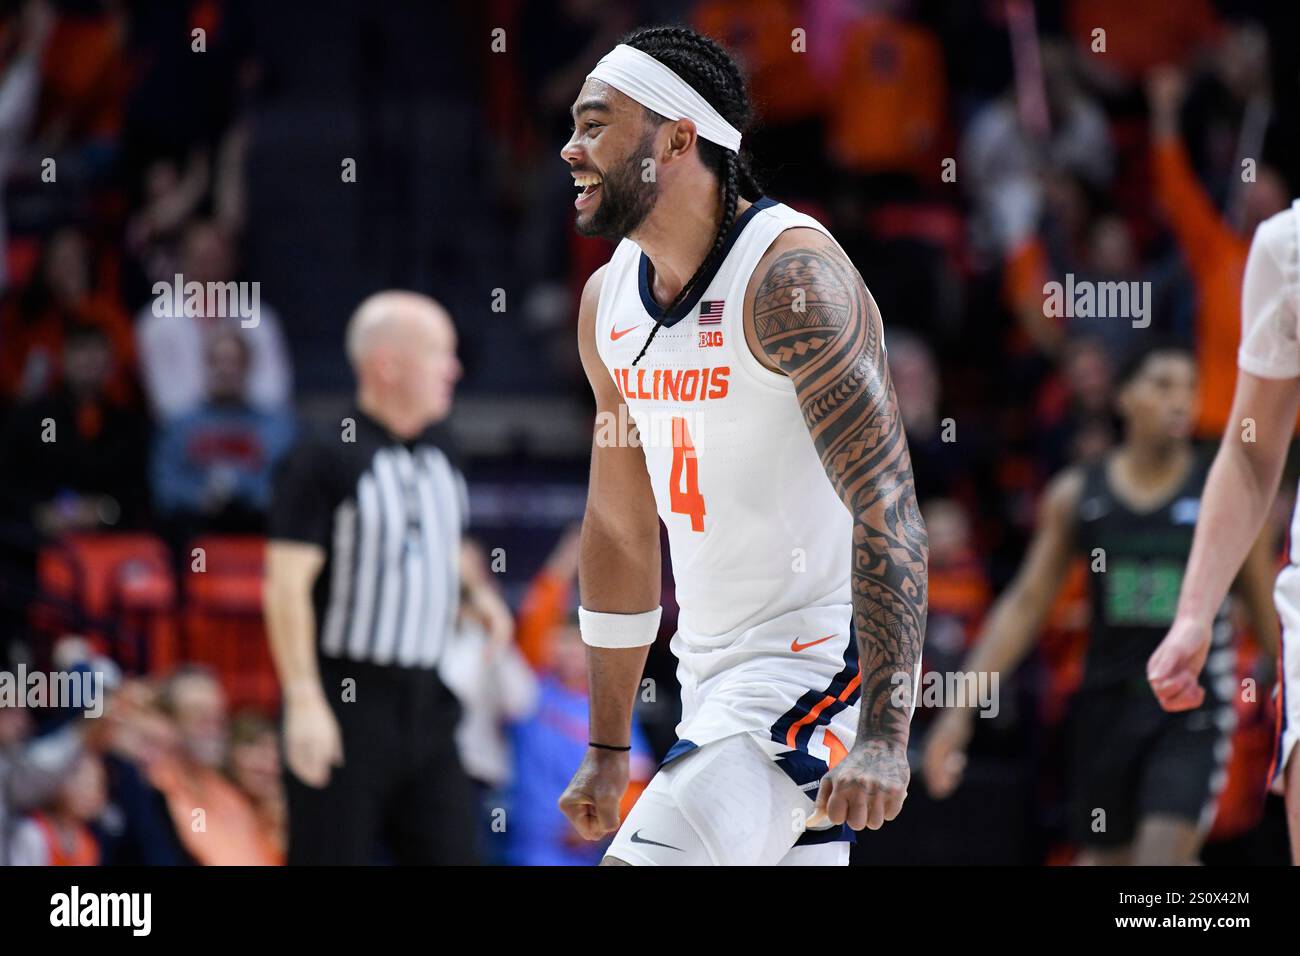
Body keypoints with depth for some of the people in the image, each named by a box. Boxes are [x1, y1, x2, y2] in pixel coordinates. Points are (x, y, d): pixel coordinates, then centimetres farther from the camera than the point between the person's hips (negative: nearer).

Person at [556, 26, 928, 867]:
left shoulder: (791, 277, -18)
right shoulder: (609, 301, 8)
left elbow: (888, 512, -25)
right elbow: (621, 527, 19)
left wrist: (882, 737, -33)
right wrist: (609, 749, 20)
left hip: (819, 663, -9)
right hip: (714, 673, 9)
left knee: (643, 862, -22)